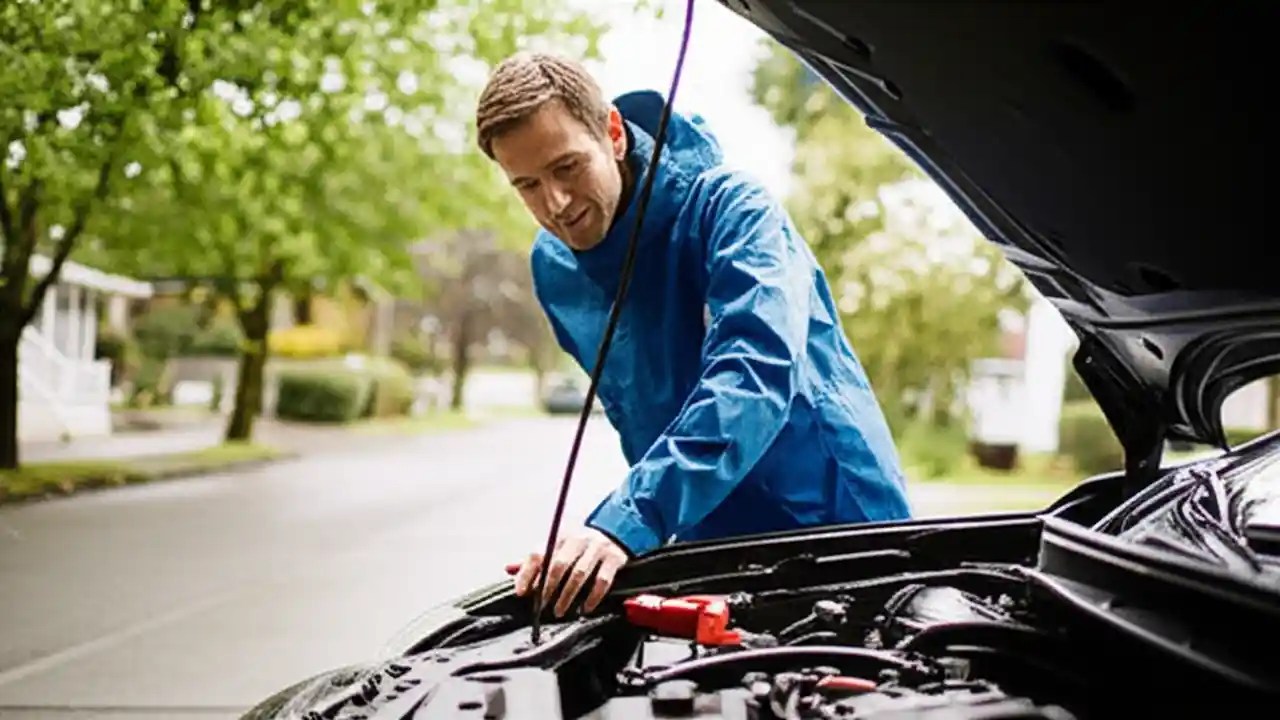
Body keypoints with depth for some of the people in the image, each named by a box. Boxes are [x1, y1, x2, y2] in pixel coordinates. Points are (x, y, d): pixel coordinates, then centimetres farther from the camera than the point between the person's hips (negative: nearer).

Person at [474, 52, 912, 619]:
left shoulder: (727, 206, -20)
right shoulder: (553, 269, 0)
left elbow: (757, 372, -36)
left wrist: (630, 522, -44)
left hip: (834, 517, -4)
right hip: (711, 540, 5)